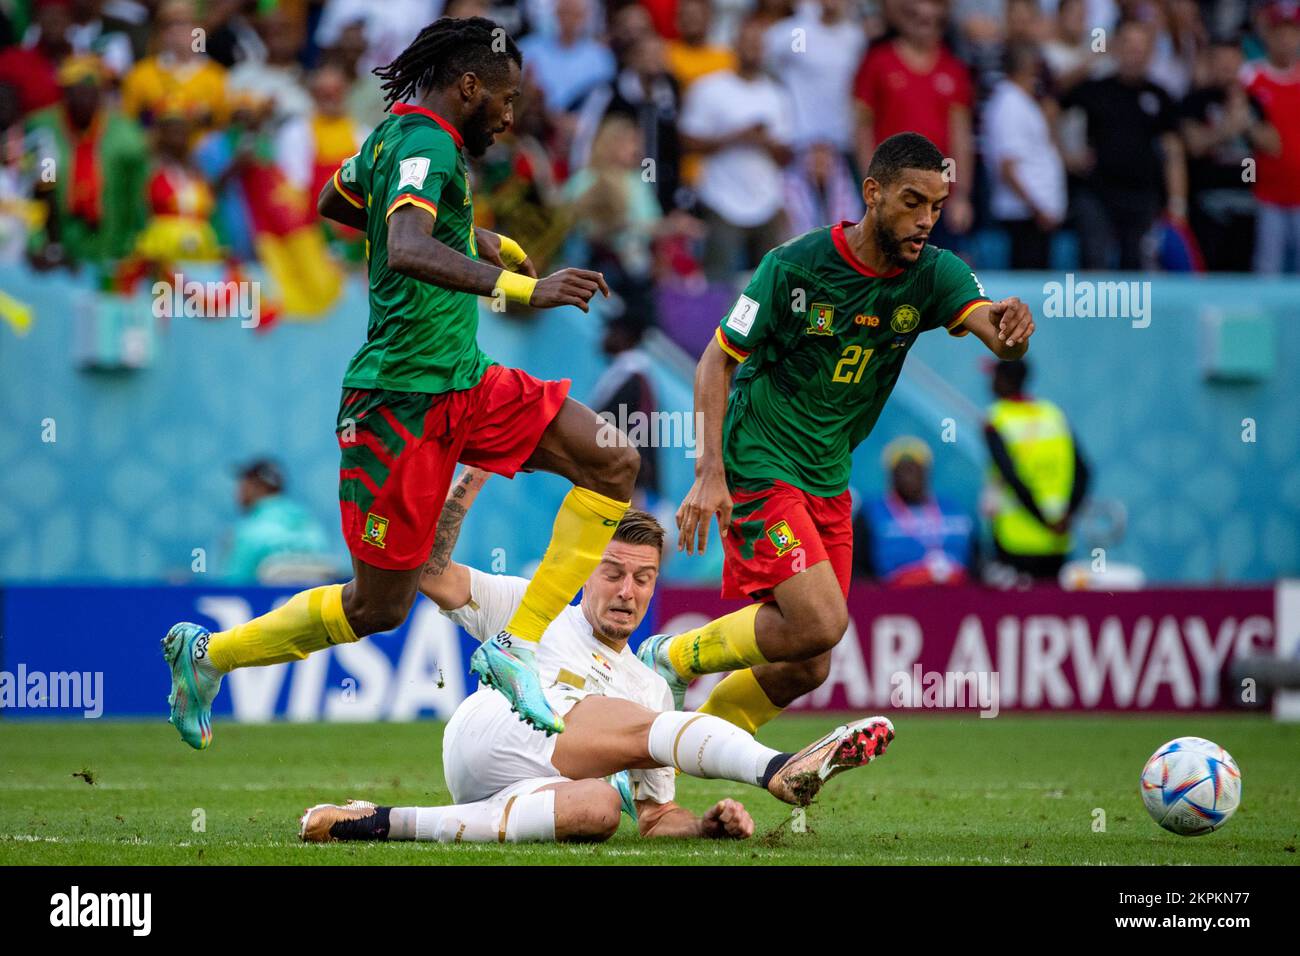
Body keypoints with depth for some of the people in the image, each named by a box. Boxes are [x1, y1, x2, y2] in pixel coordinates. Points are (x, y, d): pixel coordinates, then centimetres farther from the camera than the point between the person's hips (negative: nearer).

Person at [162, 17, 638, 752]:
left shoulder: (398, 132, 13)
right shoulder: (427, 146, -18)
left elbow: (335, 202, 33)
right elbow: (407, 254, -36)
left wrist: (473, 237, 32)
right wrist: (520, 287, -43)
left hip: (461, 381, 10)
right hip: (404, 398, -10)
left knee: (614, 464, -4)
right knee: (379, 607, 0)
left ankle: (516, 648, -3)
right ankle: (208, 653, 19)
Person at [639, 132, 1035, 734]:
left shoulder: (934, 274, -4)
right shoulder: (795, 265, -15)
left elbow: (995, 332, -21)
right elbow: (717, 360, -9)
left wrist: (1011, 330, -47)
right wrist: (710, 472, -19)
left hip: (829, 477, 6)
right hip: (759, 466, -6)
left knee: (806, 668, 5)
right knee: (820, 623, -22)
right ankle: (671, 659, -1)